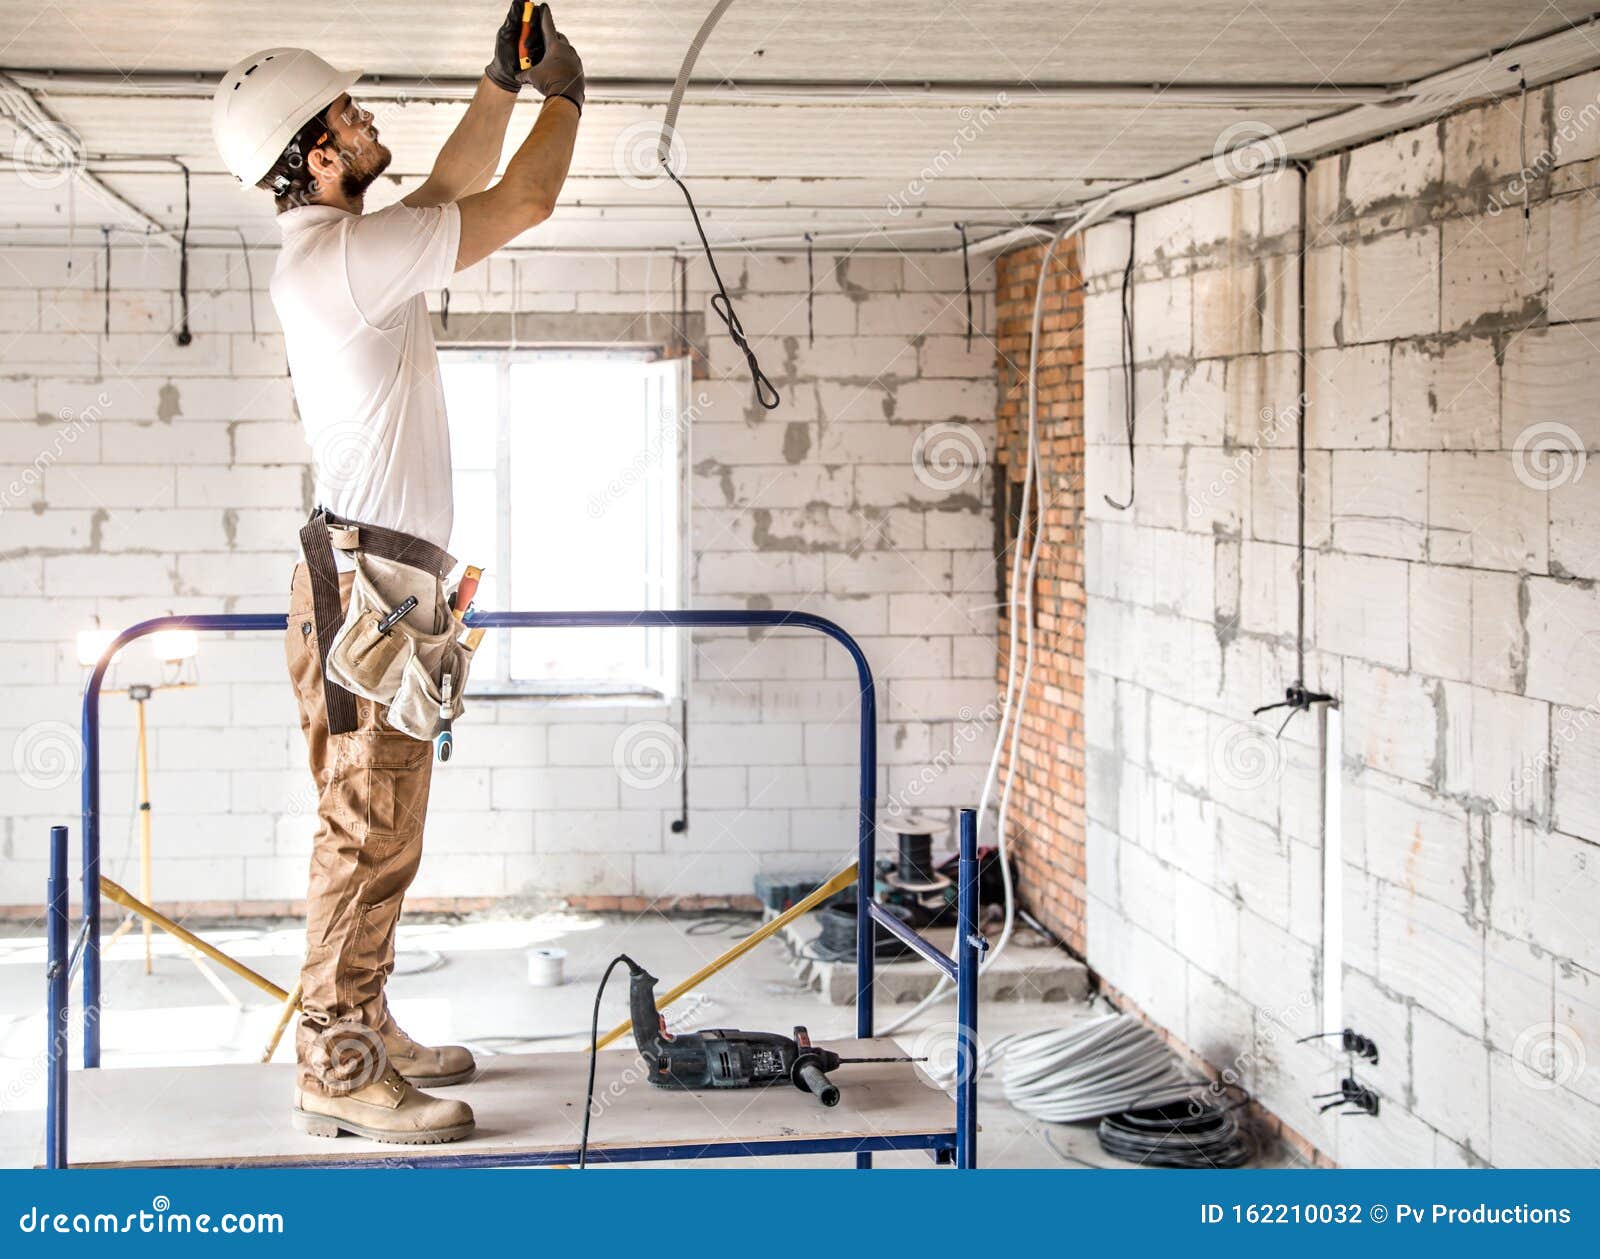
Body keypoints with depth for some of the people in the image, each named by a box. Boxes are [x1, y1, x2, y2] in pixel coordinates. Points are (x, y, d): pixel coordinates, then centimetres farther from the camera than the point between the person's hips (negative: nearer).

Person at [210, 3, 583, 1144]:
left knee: (383, 833, 13)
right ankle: (337, 1071, -5)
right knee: (369, 835, -9)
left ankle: (367, 1031, 21)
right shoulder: (337, 257, -16)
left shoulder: (348, 248, 14)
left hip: (391, 583, 10)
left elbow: (455, 187, 31)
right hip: (366, 577, -10)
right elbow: (524, 204, -12)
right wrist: (563, 94, 6)